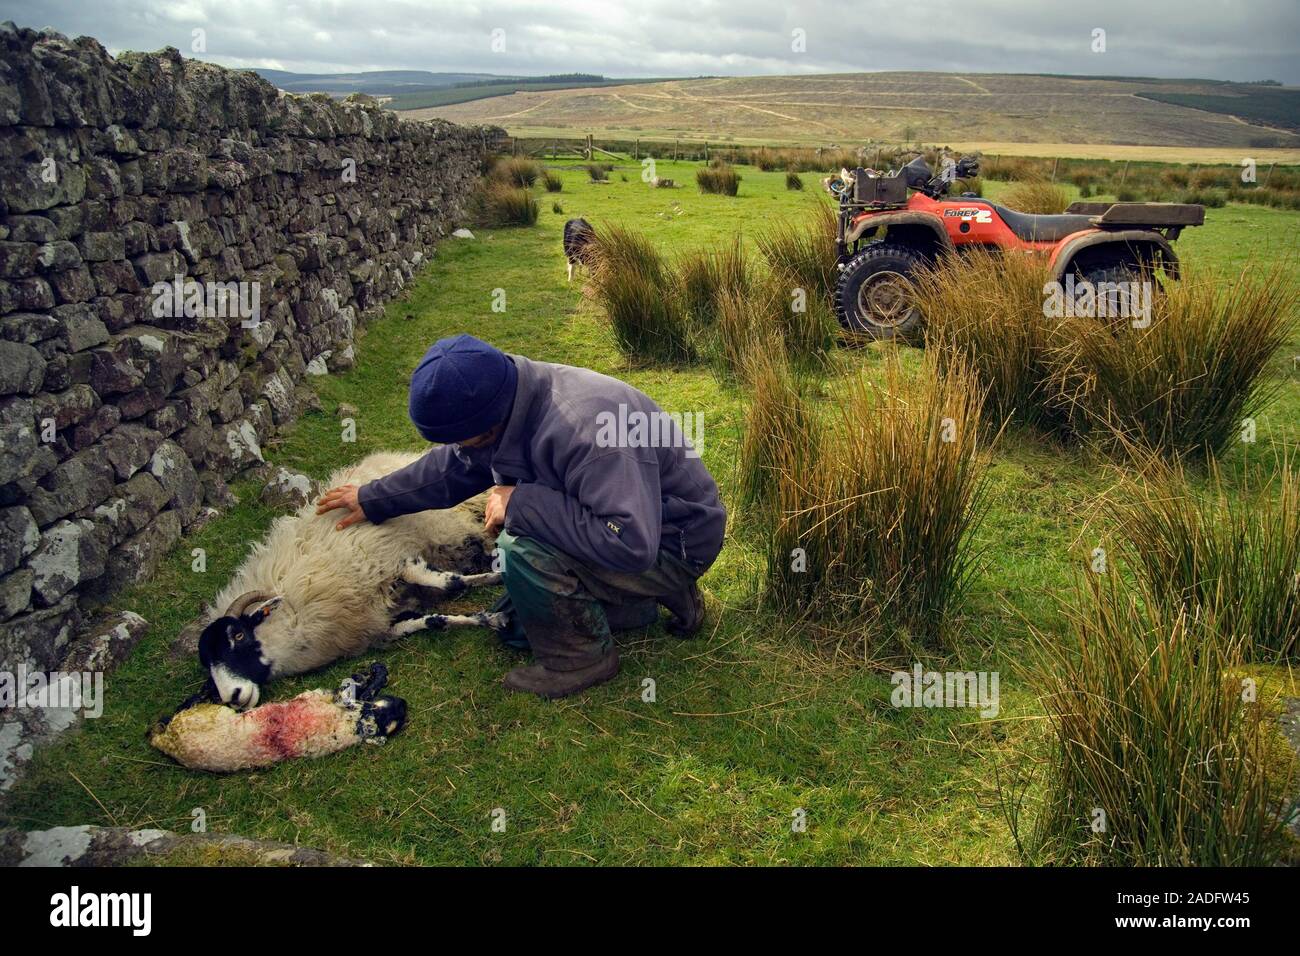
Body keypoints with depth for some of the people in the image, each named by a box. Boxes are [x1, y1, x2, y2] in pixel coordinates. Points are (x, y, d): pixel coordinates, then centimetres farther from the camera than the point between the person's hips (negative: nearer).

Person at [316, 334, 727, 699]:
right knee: (514, 624, 17)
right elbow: (455, 464, 13)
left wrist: (522, 503, -35)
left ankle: (583, 658, -5)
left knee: (523, 548, -30)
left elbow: (631, 544, -42)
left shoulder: (585, 428, -37)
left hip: (673, 544, -9)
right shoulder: (513, 404, -7)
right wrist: (374, 499, 21)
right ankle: (659, 598, 17)